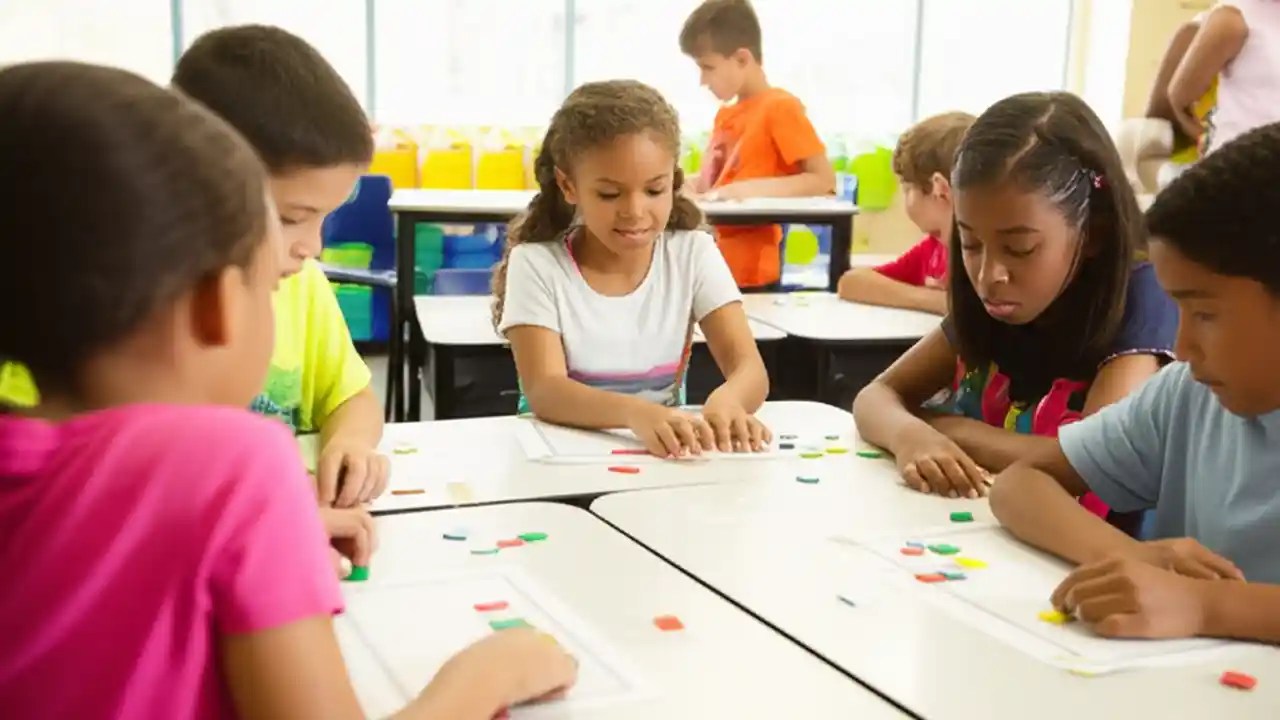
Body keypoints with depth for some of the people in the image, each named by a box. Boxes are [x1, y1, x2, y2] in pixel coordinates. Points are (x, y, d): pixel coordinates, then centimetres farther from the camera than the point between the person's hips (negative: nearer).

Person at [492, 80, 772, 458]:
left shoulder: (694, 254, -2)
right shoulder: (537, 264, -8)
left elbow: (751, 370, -10)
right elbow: (544, 393, -20)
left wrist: (726, 400, -33)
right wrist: (635, 412, -38)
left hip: (667, 453, 2)